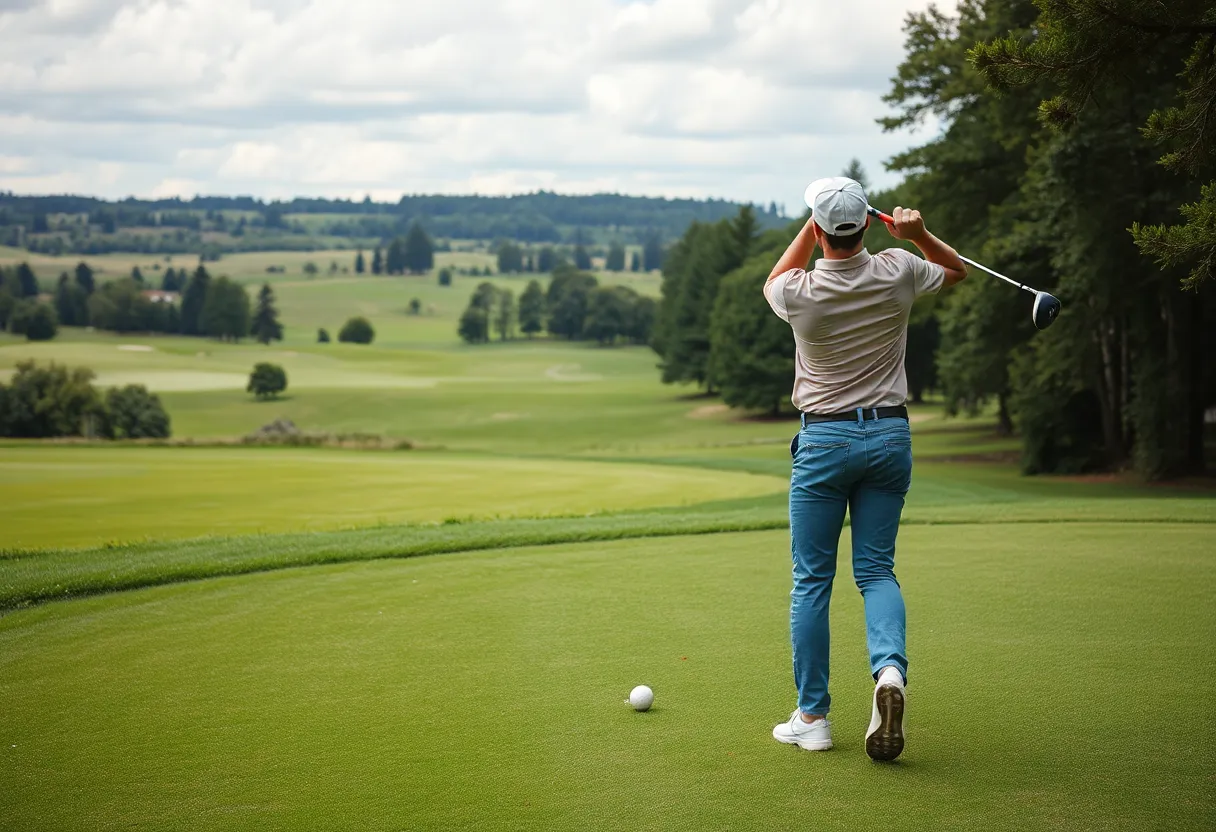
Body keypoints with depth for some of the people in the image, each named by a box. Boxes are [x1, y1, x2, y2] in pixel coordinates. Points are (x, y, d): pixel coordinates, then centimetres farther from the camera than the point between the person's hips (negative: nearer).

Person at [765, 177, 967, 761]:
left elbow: (774, 281, 16)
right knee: (876, 570, 8)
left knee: (812, 580, 4)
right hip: (890, 434, 3)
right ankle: (890, 669, -20)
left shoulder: (800, 294, -11)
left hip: (824, 440, -3)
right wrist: (917, 233, 0)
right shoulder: (896, 273, -5)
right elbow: (956, 269, 18)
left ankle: (812, 717, 5)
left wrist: (812, 227, 6)